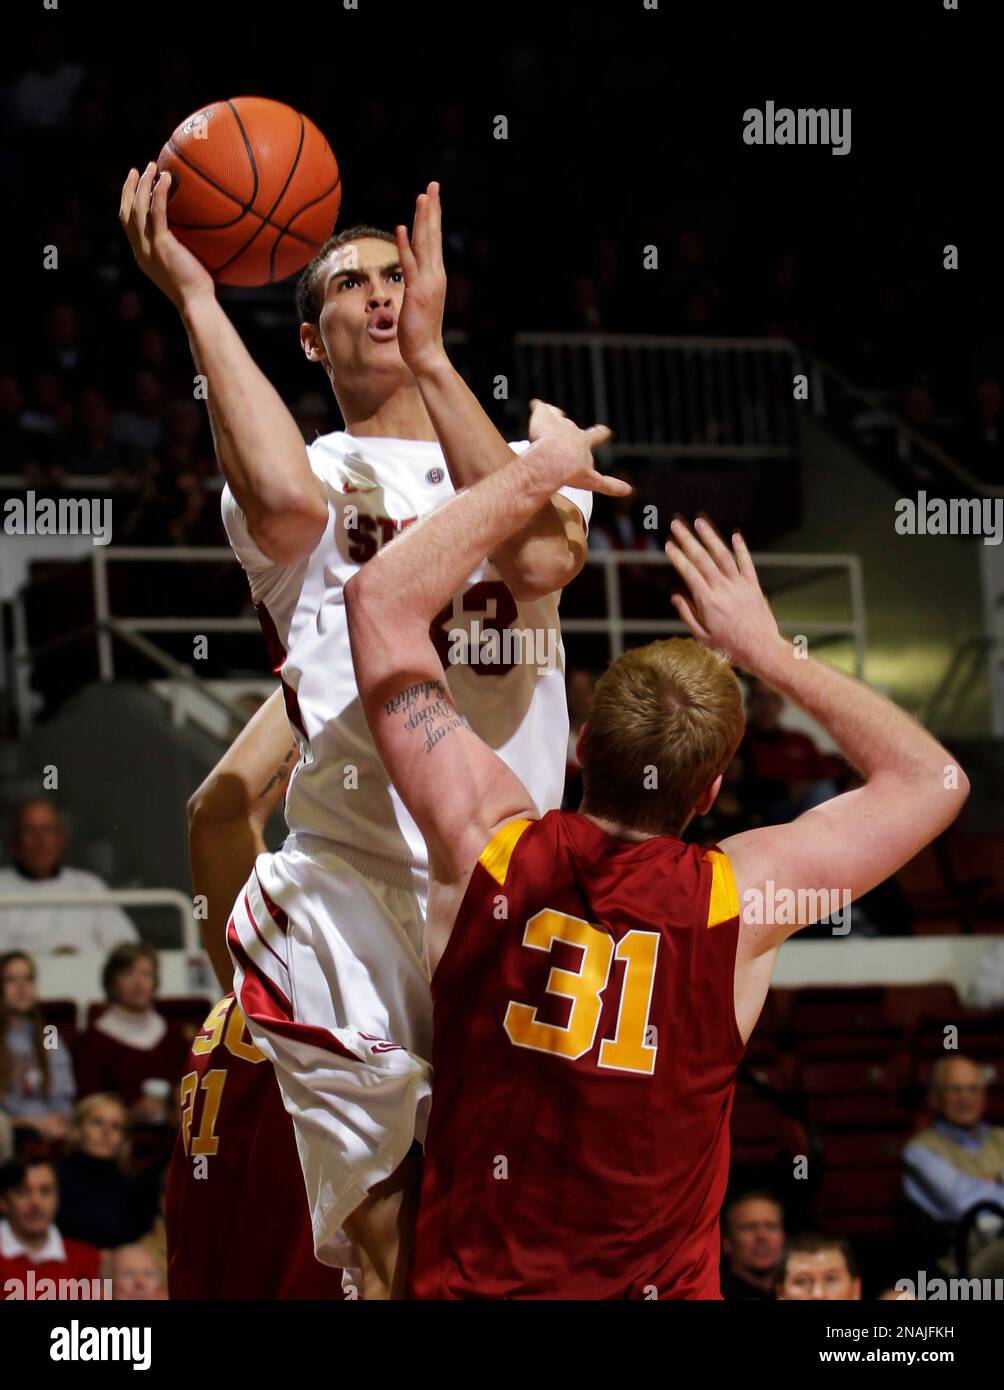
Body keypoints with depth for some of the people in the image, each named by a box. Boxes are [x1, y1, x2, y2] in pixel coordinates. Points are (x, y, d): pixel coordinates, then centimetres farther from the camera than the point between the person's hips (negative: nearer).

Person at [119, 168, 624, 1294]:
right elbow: (287, 503, -19)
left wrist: (430, 355, -14)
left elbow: (540, 559, -11)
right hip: (349, 886, -2)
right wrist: (195, 298, -15)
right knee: (376, 1223, -6)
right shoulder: (307, 472, 9)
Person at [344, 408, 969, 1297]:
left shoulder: (487, 843, -9)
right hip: (662, 1289, -1)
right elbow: (933, 780, 7)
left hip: (470, 1285, 1)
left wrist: (537, 473, 8)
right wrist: (767, 651, 11)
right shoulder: (739, 898, -10)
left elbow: (382, 596, 0)